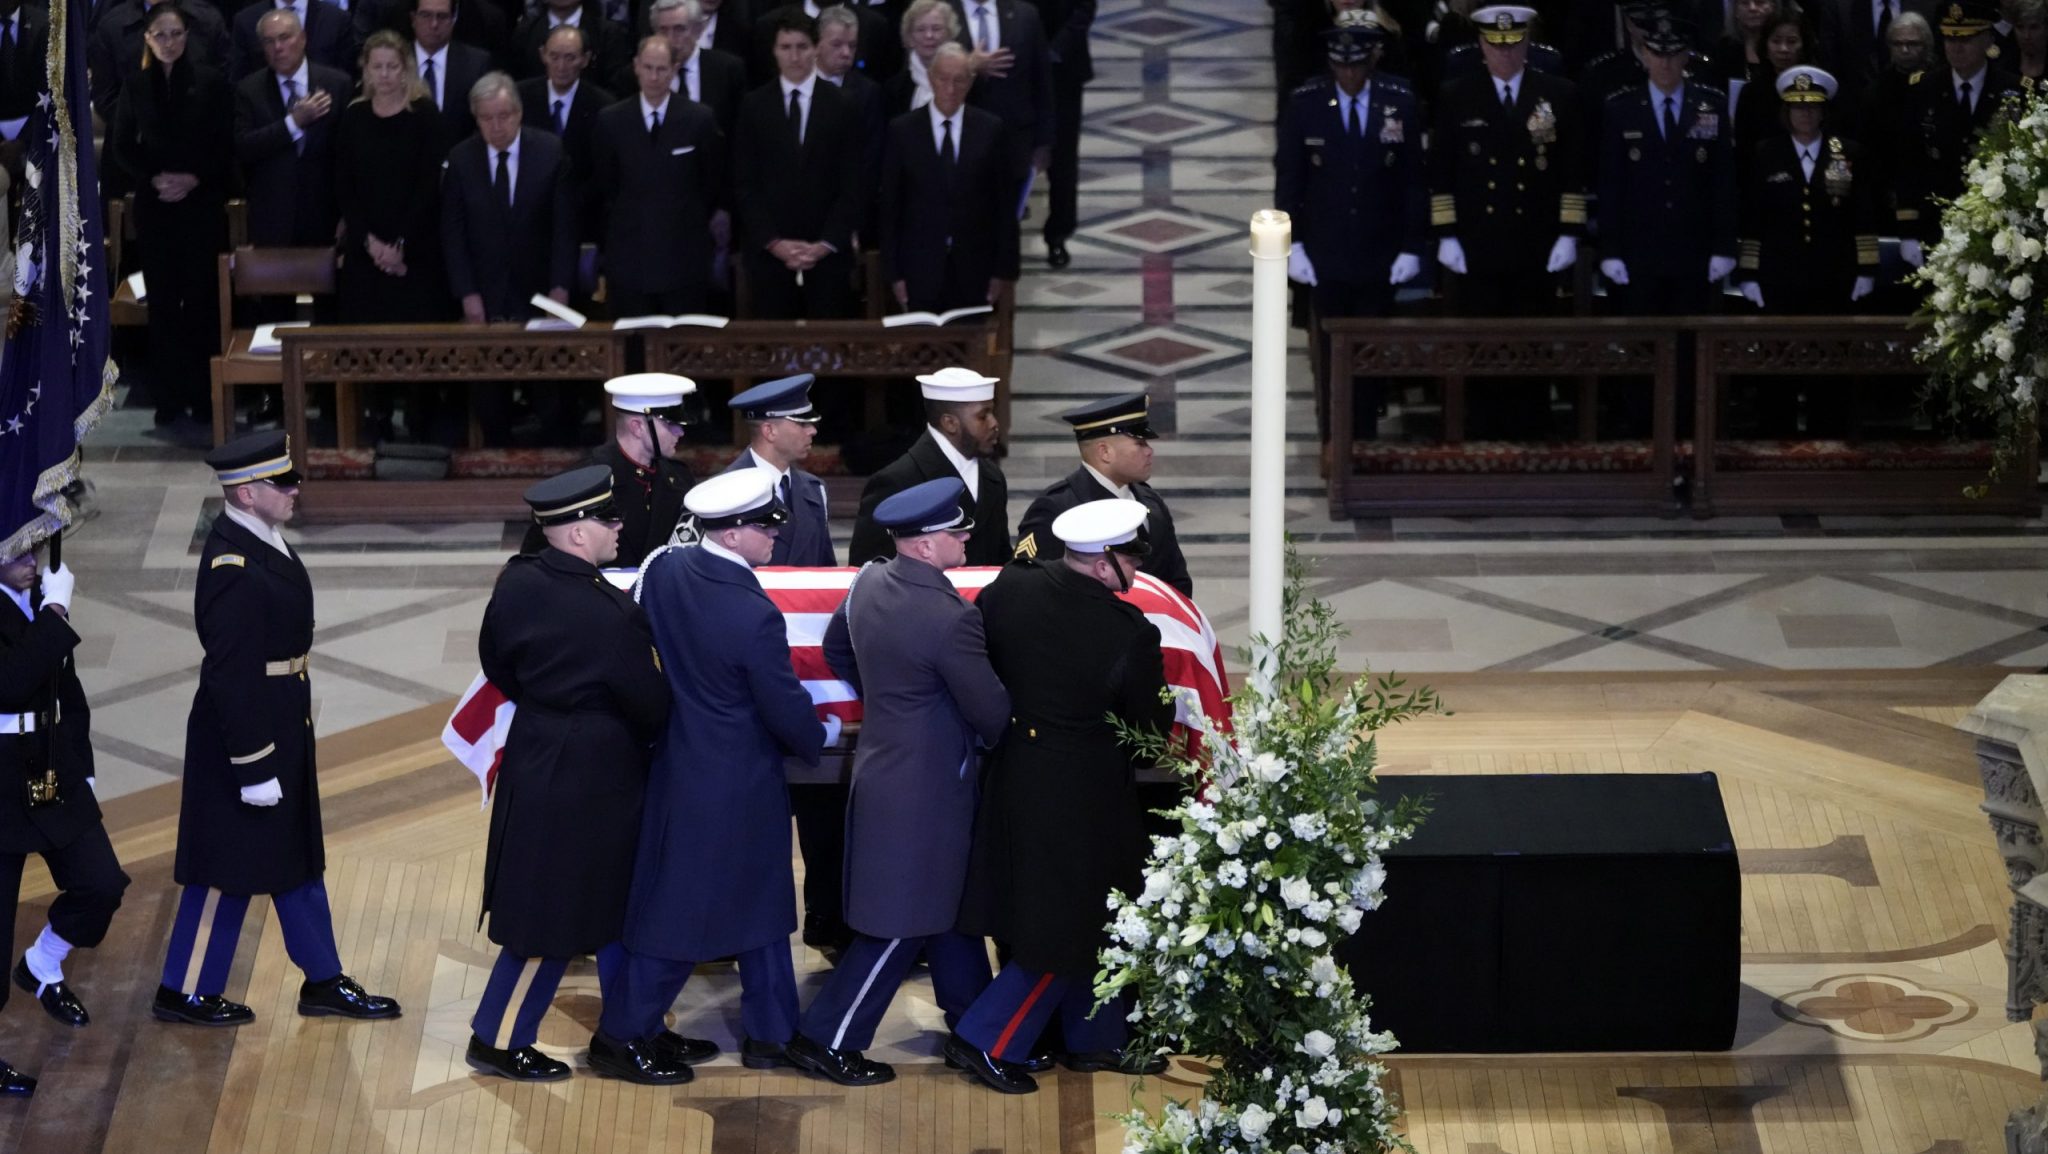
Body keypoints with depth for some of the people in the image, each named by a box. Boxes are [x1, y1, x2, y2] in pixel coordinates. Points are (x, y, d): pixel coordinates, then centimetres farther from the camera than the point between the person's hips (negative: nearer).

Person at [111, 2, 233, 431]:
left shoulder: (209, 81, -1)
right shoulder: (136, 87, 5)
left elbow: (226, 145, 0)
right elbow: (121, 148, 7)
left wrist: (194, 179, -12)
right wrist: (153, 179, -8)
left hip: (202, 204, -2)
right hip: (155, 207, 2)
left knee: (203, 299, -3)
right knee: (162, 302, 2)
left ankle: (204, 396, 2)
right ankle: (168, 397, 7)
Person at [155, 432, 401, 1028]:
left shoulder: (258, 540, 5)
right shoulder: (233, 569, -26)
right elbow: (232, 676, -25)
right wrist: (254, 768, -22)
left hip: (281, 727, 10)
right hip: (244, 729, -10)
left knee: (297, 857, 17)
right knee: (230, 867, 2)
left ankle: (324, 980, 27)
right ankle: (186, 992, 15)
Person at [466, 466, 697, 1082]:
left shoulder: (517, 582, -5)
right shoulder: (610, 614, -28)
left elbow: (497, 664, 9)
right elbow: (652, 705, -18)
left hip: (538, 761, 9)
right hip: (591, 778, -9)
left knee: (620, 903, 20)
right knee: (554, 915, 6)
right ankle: (500, 1038, 17)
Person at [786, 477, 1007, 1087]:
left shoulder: (870, 582, -3)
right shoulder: (950, 619, -28)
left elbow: (836, 649, 16)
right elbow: (992, 714, -20)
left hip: (884, 759, 9)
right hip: (925, 785, -9)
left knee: (949, 901, 23)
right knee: (904, 921, 3)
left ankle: (972, 1018, 37)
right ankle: (828, 1037, 9)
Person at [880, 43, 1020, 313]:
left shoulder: (990, 129, 2)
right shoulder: (902, 130, 1)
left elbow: (1005, 204, 4)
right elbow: (890, 207, 3)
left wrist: (1004, 270, 1)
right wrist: (893, 273, -1)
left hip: (976, 270, 0)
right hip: (921, 271, 0)